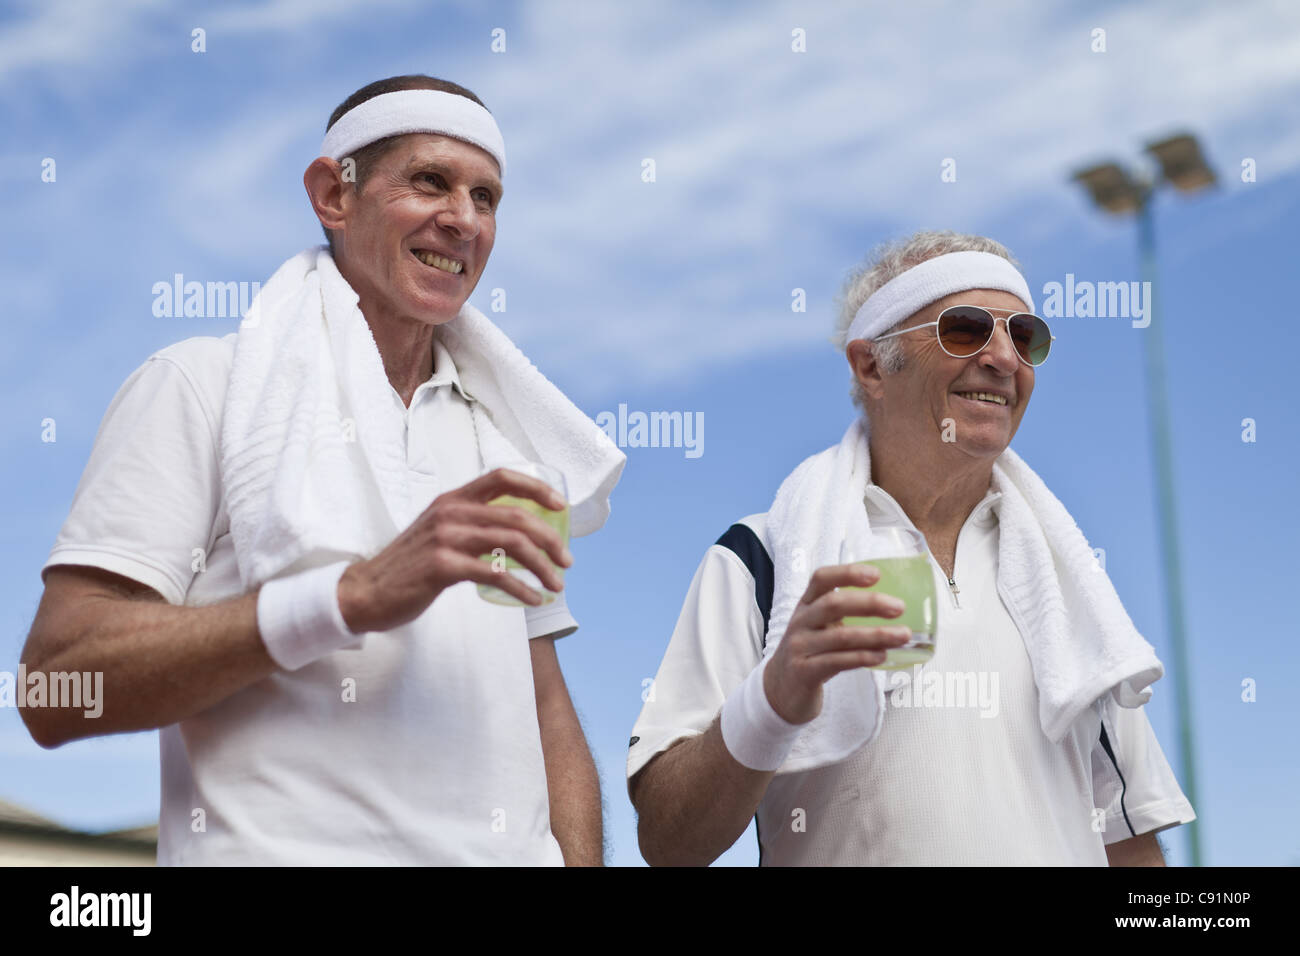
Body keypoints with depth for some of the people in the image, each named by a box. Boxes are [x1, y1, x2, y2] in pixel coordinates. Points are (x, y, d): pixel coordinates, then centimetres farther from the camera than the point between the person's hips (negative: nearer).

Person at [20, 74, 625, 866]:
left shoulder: (499, 435, 16)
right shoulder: (203, 385, -2)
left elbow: (547, 713, 14)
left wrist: (581, 861, -3)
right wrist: (354, 597, -20)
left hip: (506, 848, 5)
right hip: (282, 845, -5)